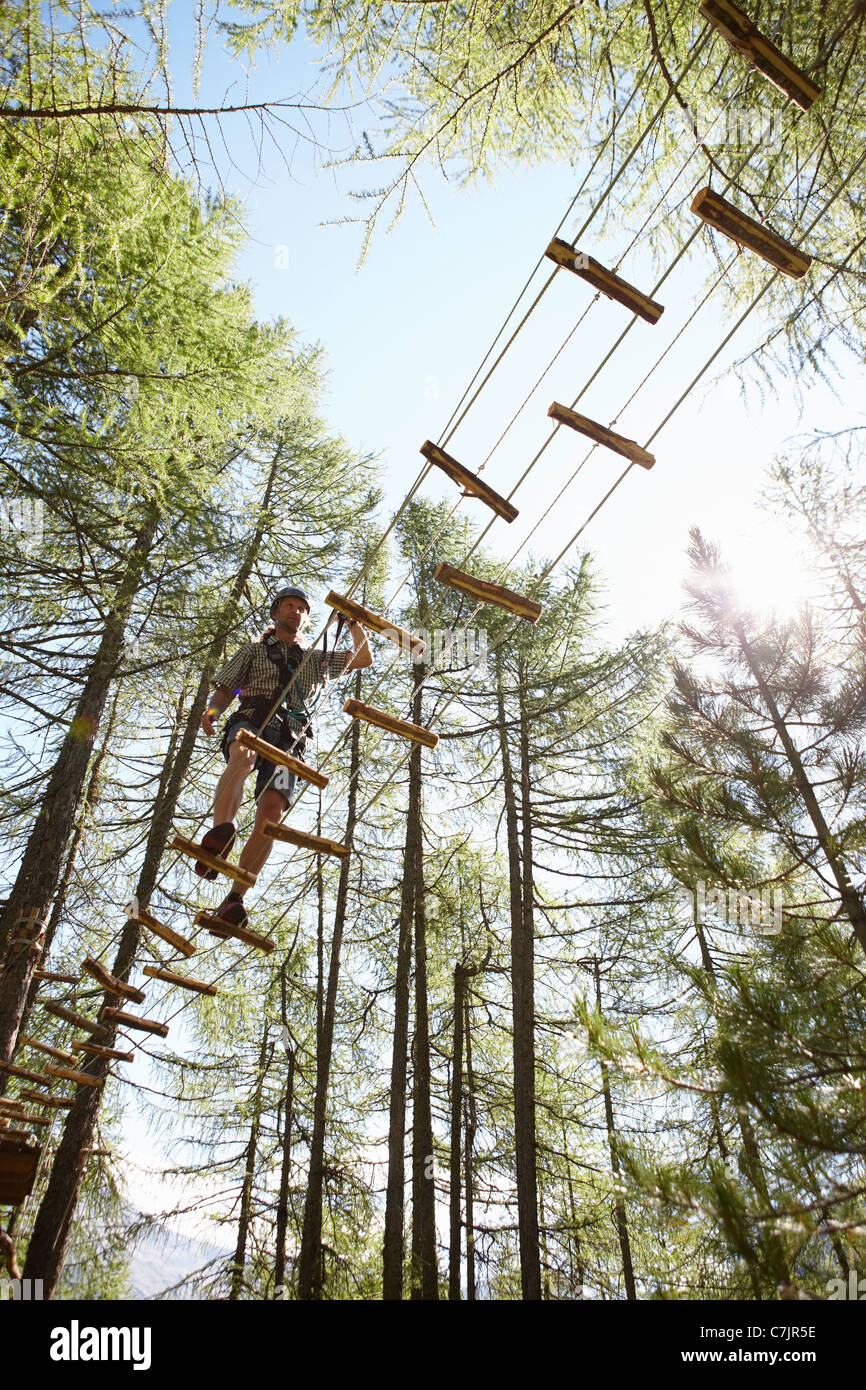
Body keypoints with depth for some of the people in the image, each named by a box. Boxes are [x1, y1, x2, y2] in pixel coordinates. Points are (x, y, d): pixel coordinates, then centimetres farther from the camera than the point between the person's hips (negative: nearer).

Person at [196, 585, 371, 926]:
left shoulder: (314, 660, 33)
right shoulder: (254, 650, 28)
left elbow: (364, 658, 29)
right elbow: (225, 688, 17)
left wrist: (353, 622, 18)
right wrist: (212, 710, -5)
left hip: (287, 739, 1)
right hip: (250, 722, -1)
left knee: (271, 812, -23)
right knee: (243, 757, -41)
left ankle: (235, 899, -29)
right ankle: (220, 832, -61)